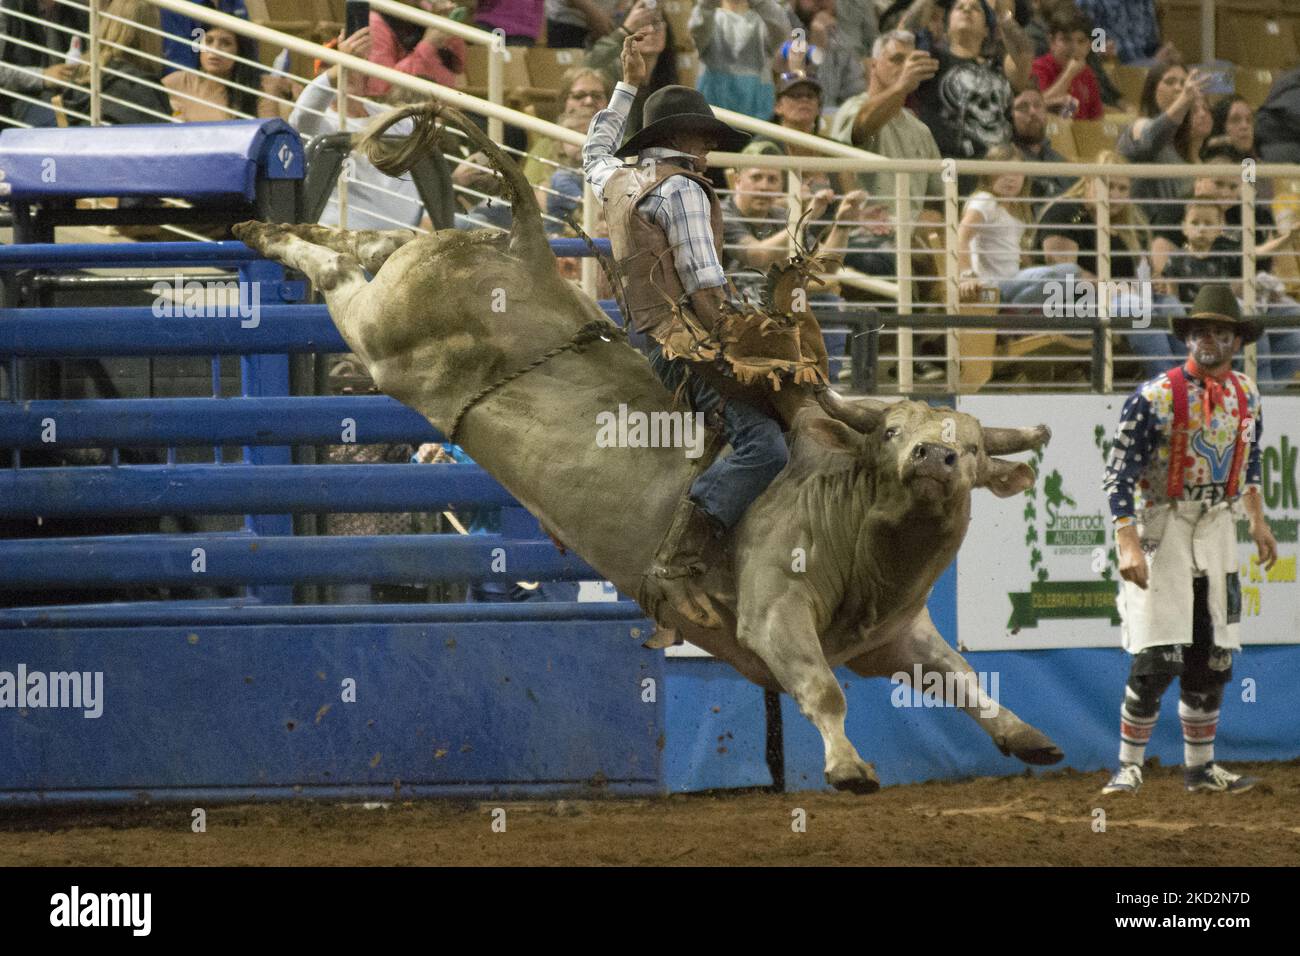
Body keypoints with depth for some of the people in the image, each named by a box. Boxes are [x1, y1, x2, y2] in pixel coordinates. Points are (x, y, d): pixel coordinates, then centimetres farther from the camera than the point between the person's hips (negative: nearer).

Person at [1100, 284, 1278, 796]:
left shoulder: (1246, 395, 5)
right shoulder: (1157, 397, -15)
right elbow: (1119, 474, -15)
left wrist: (1257, 520, 17)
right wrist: (1127, 545, -23)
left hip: (1218, 527, 6)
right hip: (1163, 528, -6)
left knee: (1213, 658, 9)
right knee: (1156, 658, -11)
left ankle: (1200, 767, 20)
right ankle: (1129, 767, 0)